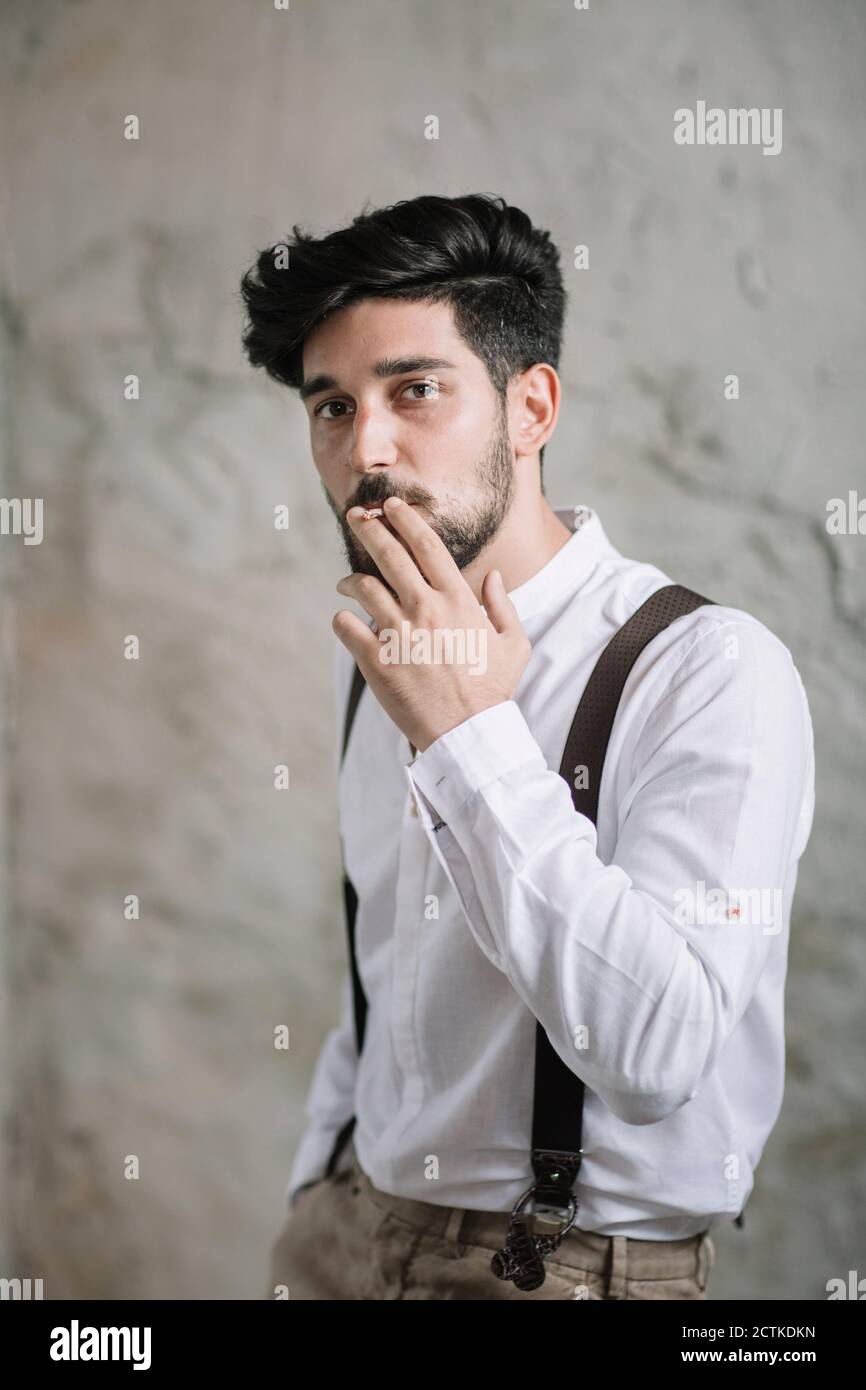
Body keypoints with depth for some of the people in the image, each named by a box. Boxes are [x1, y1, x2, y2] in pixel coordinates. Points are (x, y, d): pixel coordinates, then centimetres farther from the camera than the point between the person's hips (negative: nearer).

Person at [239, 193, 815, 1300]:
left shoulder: (715, 671, -20)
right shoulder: (373, 654, 4)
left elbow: (656, 1051, -29)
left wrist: (470, 738, -29)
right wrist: (317, 1194, 14)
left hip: (581, 1261, -5)